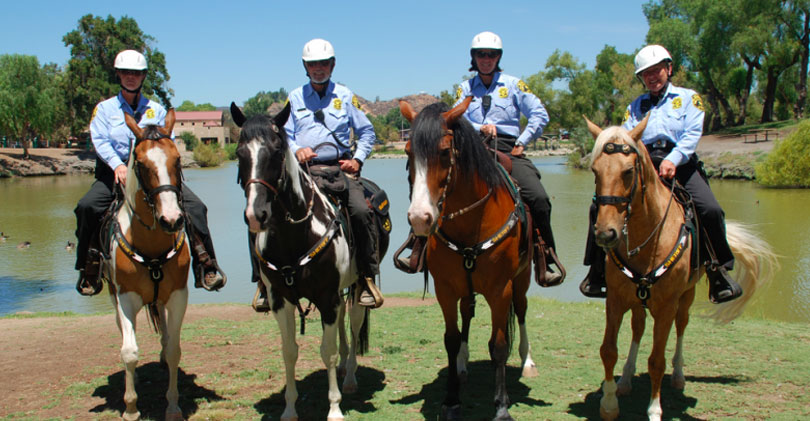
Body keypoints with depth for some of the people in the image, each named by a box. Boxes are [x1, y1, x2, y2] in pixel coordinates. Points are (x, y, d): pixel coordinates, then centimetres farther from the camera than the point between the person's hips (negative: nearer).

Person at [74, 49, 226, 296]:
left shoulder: (157, 110, 16)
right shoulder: (105, 108, 11)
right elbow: (100, 140, -4)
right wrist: (118, 165, -23)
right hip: (116, 172, -1)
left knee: (194, 205, -19)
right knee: (87, 206, -26)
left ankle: (205, 266, -18)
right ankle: (89, 270, -14)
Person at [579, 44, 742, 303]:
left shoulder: (688, 98, 15)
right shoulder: (635, 106, 25)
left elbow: (692, 133, -1)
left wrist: (672, 160, -20)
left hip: (679, 163, -2)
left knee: (710, 210, -26)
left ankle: (719, 272, -7)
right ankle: (598, 271, -5)